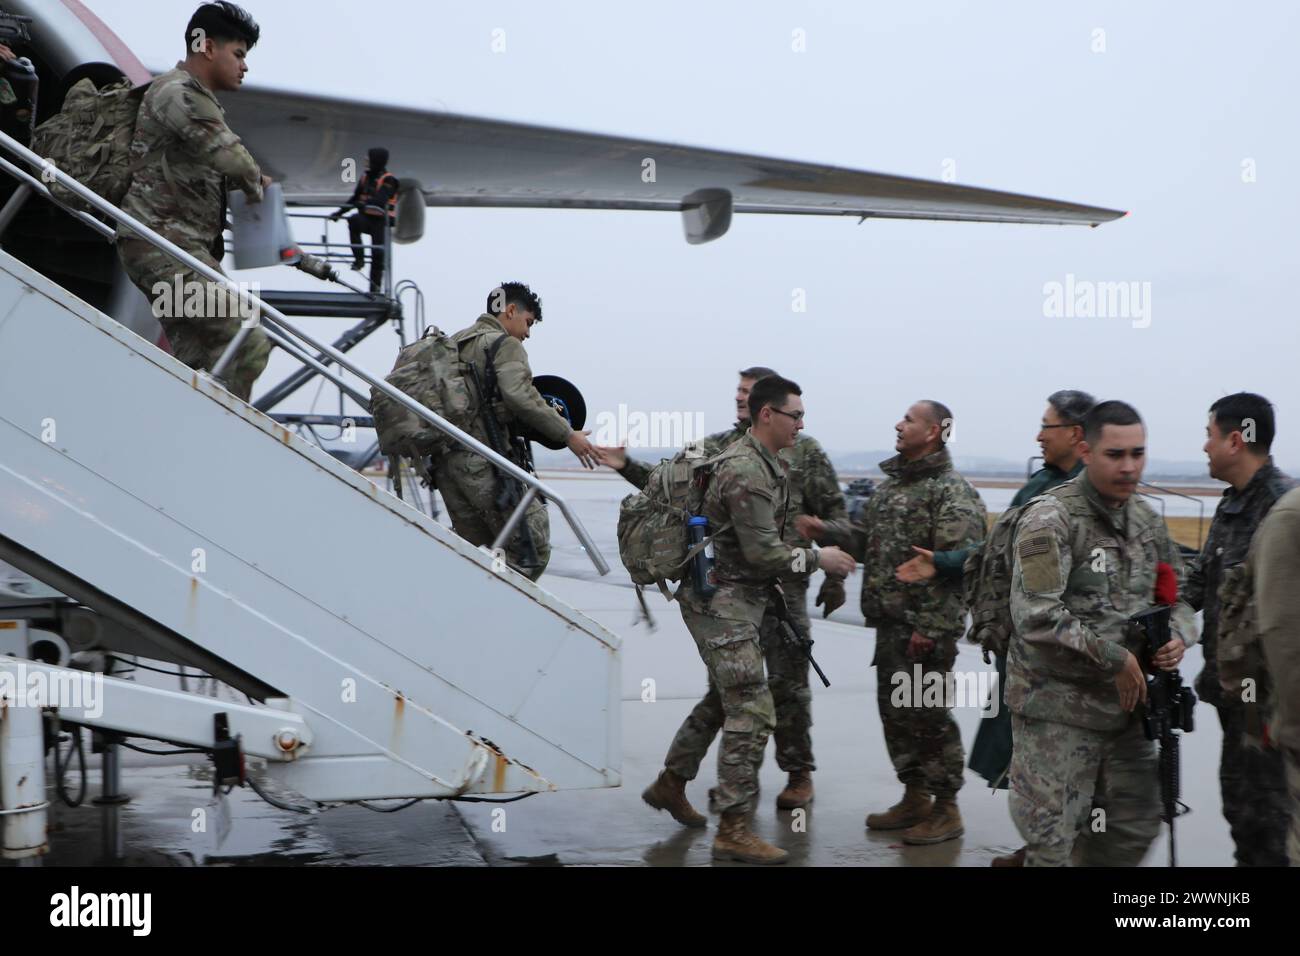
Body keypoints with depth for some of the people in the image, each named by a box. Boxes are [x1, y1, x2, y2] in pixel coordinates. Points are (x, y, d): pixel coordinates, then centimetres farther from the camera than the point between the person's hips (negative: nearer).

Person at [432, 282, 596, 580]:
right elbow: (519, 396, -18)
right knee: (532, 548, -6)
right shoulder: (505, 345, -3)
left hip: (443, 459, 9)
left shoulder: (454, 343, 23)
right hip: (481, 460, -9)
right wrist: (567, 434, -14)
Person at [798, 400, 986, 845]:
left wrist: (931, 628, -22)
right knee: (895, 711, 15)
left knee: (928, 715, -1)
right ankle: (914, 797, 28)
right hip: (890, 623, 9)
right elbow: (865, 537, 21)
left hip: (927, 627, -9)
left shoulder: (953, 492, -13)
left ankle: (946, 809, 12)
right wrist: (826, 531, 3)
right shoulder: (892, 483, 15)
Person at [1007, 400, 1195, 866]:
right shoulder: (1051, 518, -14)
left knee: (1136, 827, 16)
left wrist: (1178, 635, -5)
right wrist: (1116, 659, -19)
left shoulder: (1148, 521, 9)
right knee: (1051, 840, -3)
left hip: (1126, 702, 7)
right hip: (1058, 705, -7)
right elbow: (1037, 617, -23)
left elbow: (1178, 596, 19)